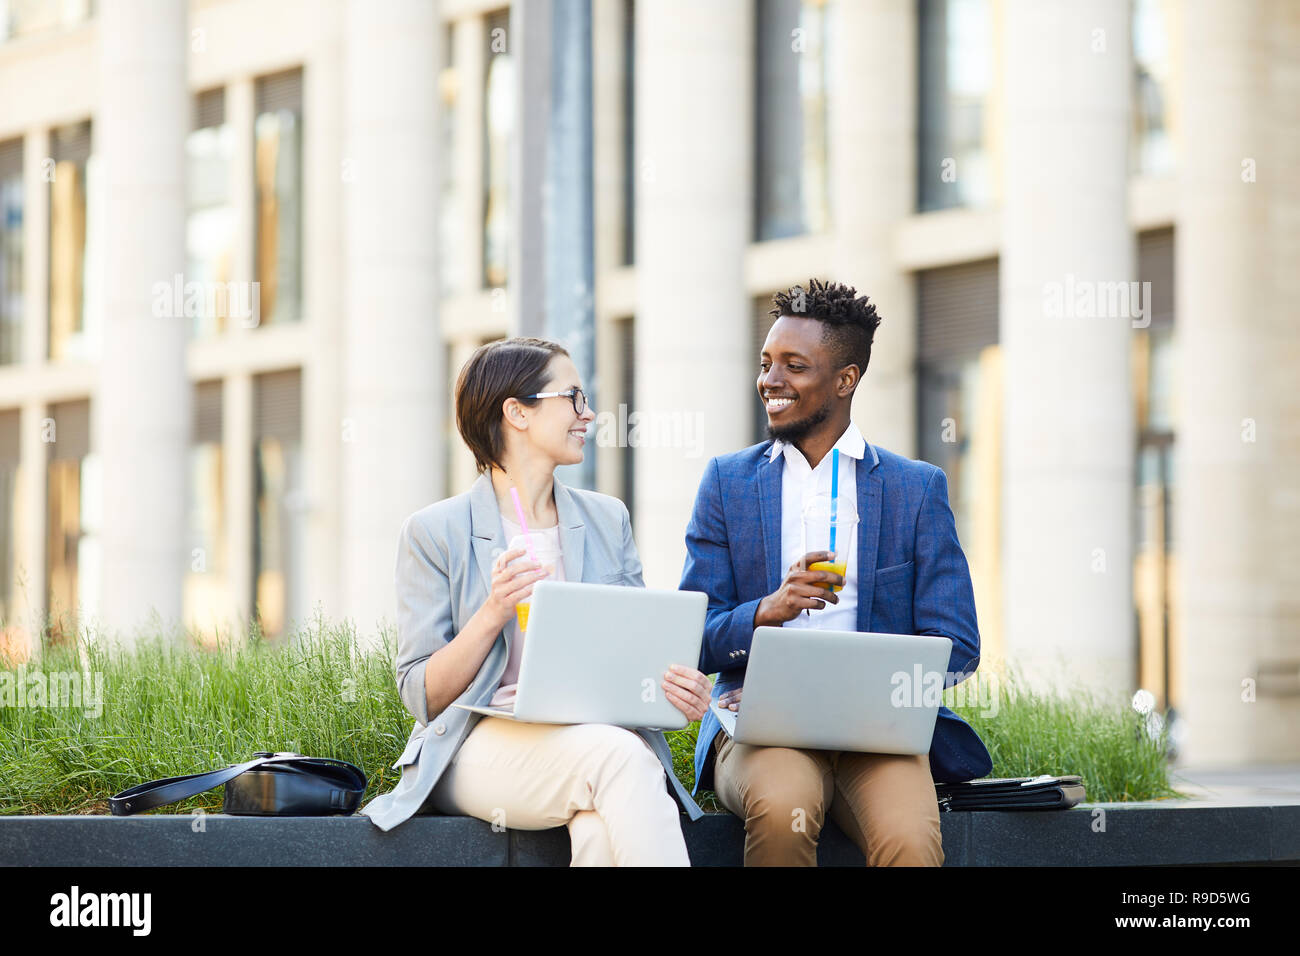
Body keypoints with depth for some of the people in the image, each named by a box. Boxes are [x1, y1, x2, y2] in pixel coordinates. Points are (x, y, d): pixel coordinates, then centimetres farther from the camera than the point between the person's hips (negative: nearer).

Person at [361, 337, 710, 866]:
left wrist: (677, 686, -7)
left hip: (594, 733, 3)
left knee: (601, 830, -36)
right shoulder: (435, 532, 3)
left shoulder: (607, 519, 18)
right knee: (620, 757, -36)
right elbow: (422, 696, -1)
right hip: (483, 746, -3)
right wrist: (493, 615, -17)